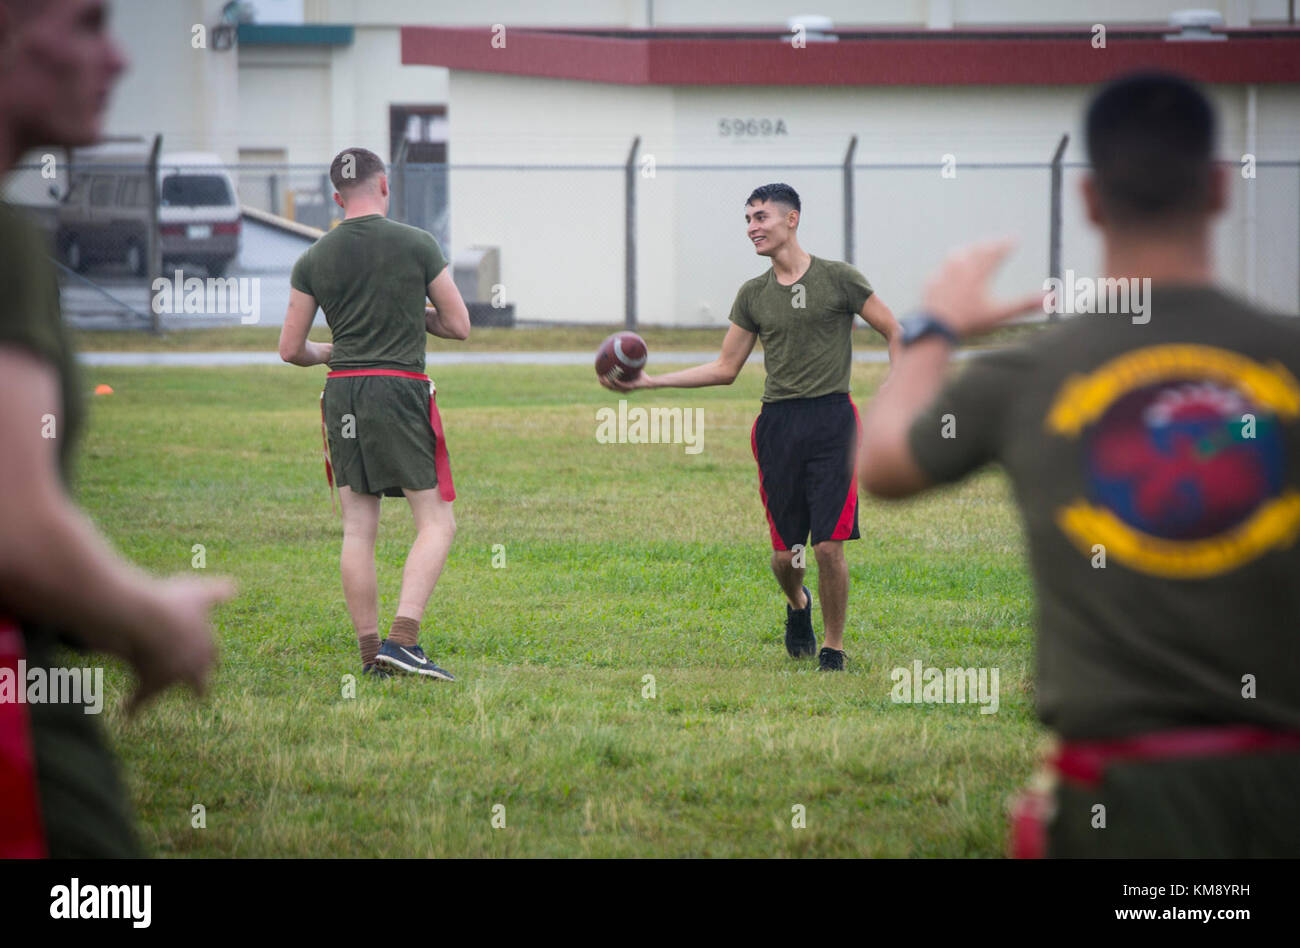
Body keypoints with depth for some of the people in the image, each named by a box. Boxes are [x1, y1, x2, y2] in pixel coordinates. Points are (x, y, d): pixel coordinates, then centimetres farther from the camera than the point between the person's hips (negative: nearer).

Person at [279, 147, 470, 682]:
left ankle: (369, 651, 7)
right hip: (401, 391, -4)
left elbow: (290, 350, 8)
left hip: (342, 396, 4)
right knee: (436, 523, 0)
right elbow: (459, 326, 3)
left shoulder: (313, 260, 5)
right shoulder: (417, 246, -3)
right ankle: (402, 640, -15)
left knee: (358, 529, 8)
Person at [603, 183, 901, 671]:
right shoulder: (753, 295, 12)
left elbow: (893, 331, 6)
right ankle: (797, 605, 37)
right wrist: (649, 381, 9)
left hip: (831, 418, -3)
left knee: (829, 547, -10)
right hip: (776, 424, 3)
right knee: (785, 553, 3)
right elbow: (725, 369, 16)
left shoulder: (838, 278, 0)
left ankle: (832, 648, 7)